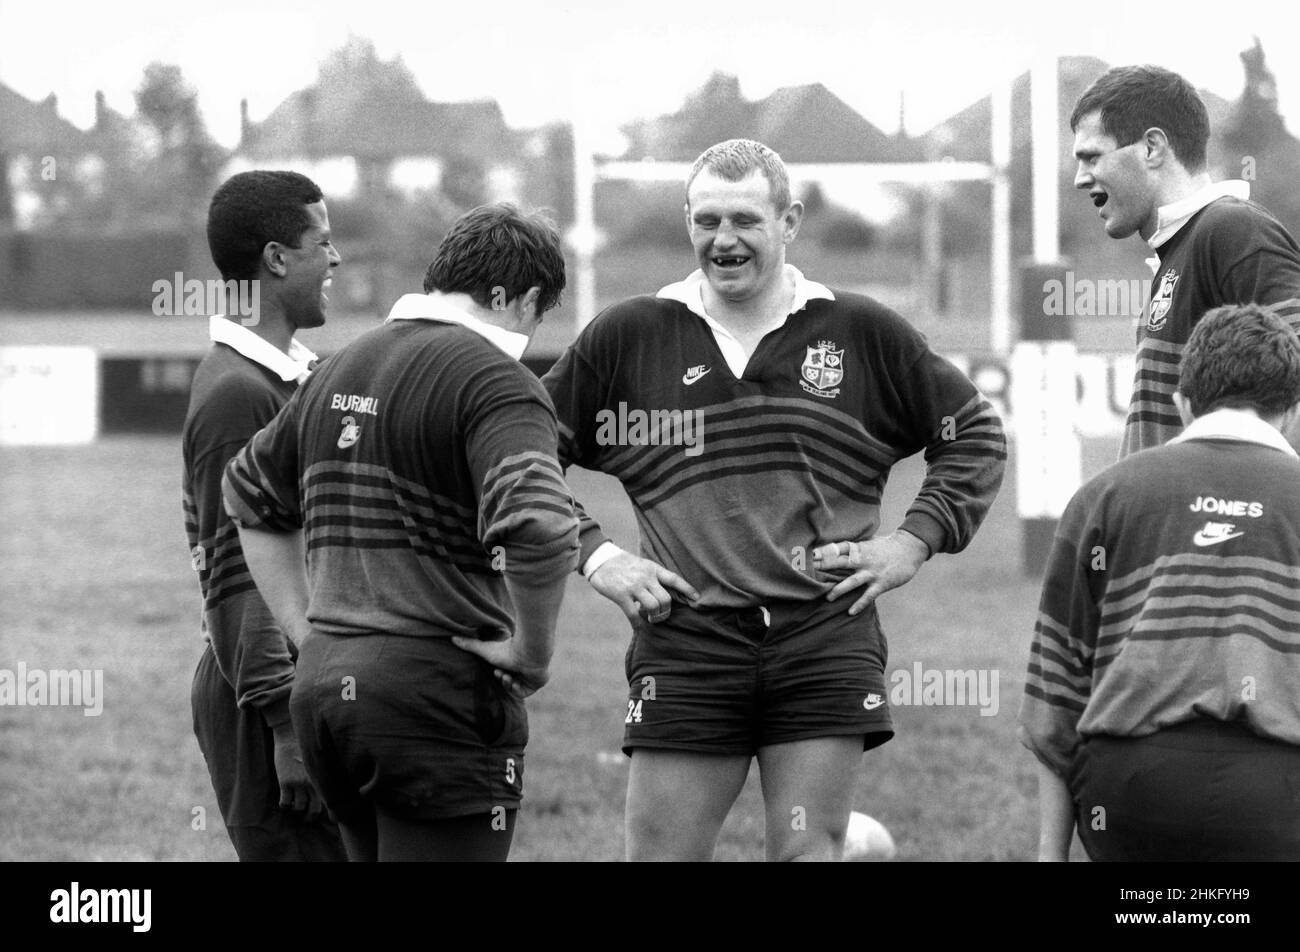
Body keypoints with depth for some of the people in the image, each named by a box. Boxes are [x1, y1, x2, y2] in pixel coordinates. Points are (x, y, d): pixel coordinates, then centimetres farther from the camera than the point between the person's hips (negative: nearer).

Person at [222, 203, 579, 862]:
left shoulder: (341, 369, 15)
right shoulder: (494, 381, -12)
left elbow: (249, 493, 29)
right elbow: (537, 529, -29)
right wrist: (532, 651, -13)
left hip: (322, 685, 8)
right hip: (439, 700, -8)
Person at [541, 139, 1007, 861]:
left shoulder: (863, 334, 7)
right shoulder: (627, 338, 6)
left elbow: (976, 436, 15)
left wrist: (914, 541, 3)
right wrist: (594, 553, 1)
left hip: (825, 643, 0)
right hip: (684, 647, 0)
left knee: (809, 852, -1)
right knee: (662, 854, -1)